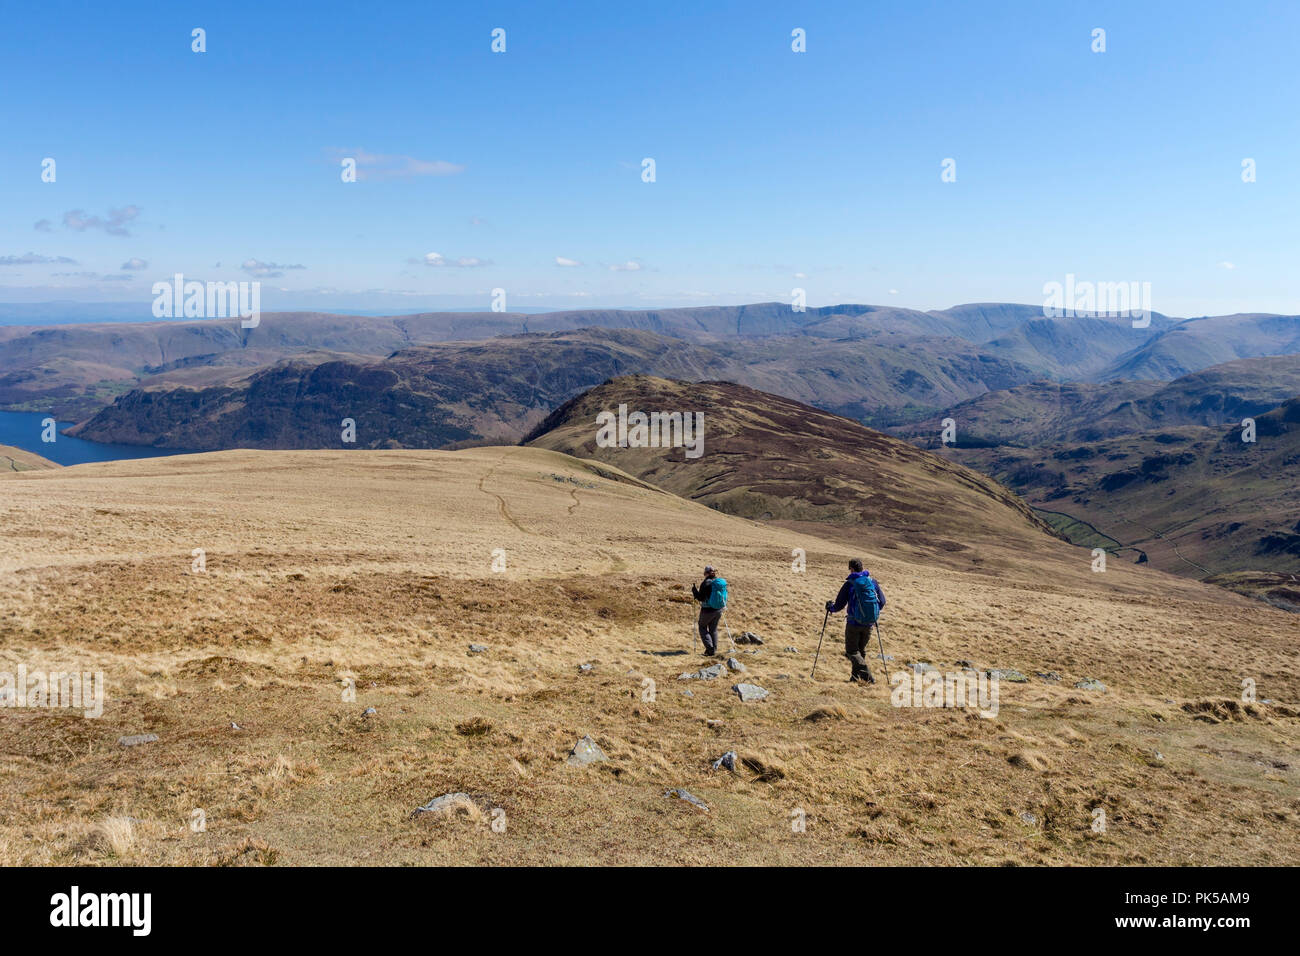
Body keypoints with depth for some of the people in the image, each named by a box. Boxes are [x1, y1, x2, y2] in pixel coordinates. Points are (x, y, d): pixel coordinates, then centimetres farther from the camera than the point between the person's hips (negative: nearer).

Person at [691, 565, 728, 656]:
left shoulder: (706, 583, -17)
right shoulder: (722, 582, 1)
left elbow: (701, 598, -16)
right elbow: (724, 596, 10)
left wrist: (694, 590, -3)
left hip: (708, 610, -6)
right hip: (718, 610, 6)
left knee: (702, 627, 13)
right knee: (713, 629, 19)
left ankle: (709, 648, -1)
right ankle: (714, 650, 20)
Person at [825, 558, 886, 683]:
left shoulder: (849, 584, -10)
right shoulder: (873, 582, 2)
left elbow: (839, 605, -6)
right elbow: (882, 601, 8)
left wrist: (830, 607, 15)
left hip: (854, 623, -5)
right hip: (869, 623, 5)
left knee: (852, 651, 4)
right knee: (861, 650, 20)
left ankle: (867, 676, -11)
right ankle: (856, 677, 24)